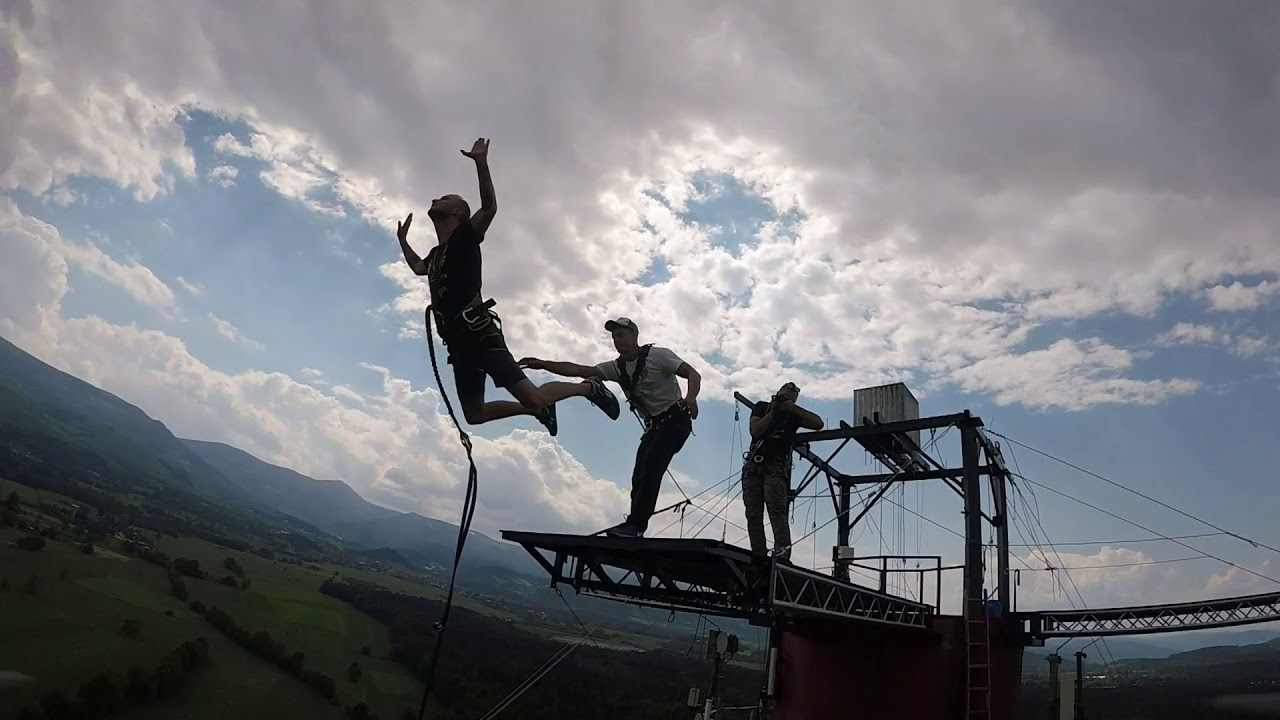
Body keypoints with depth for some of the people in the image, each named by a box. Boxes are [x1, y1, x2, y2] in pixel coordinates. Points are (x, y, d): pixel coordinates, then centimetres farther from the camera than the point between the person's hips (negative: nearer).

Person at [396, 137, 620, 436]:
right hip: (458, 341, 9)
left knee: (531, 397, -15)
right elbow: (418, 267, 46)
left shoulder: (464, 238, -2)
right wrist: (403, 240, 41)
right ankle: (540, 409, 26)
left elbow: (490, 207, -21)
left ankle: (589, 387, 9)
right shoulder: (436, 253, 21)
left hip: (480, 335, -9)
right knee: (474, 413, 10)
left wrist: (481, 162, -28)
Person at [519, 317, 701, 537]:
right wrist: (542, 364, -10)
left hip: (676, 420, -7)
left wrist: (690, 397, -38)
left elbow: (693, 374, -16)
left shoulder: (658, 355, -9)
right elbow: (577, 370, 0)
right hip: (654, 426, 7)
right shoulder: (616, 368, 8)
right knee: (640, 476, -3)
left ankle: (634, 525, -24)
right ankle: (635, 527, -1)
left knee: (650, 468, -22)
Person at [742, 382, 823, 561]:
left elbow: (818, 424, -7)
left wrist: (793, 408, -10)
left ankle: (782, 552, -35)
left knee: (776, 510, -22)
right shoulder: (762, 407, 13)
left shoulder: (793, 414, 8)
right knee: (753, 515, -5)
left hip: (776, 467, -3)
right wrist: (772, 412, -8)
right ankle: (758, 556, -7)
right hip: (753, 466, 3)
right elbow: (755, 431, -3)